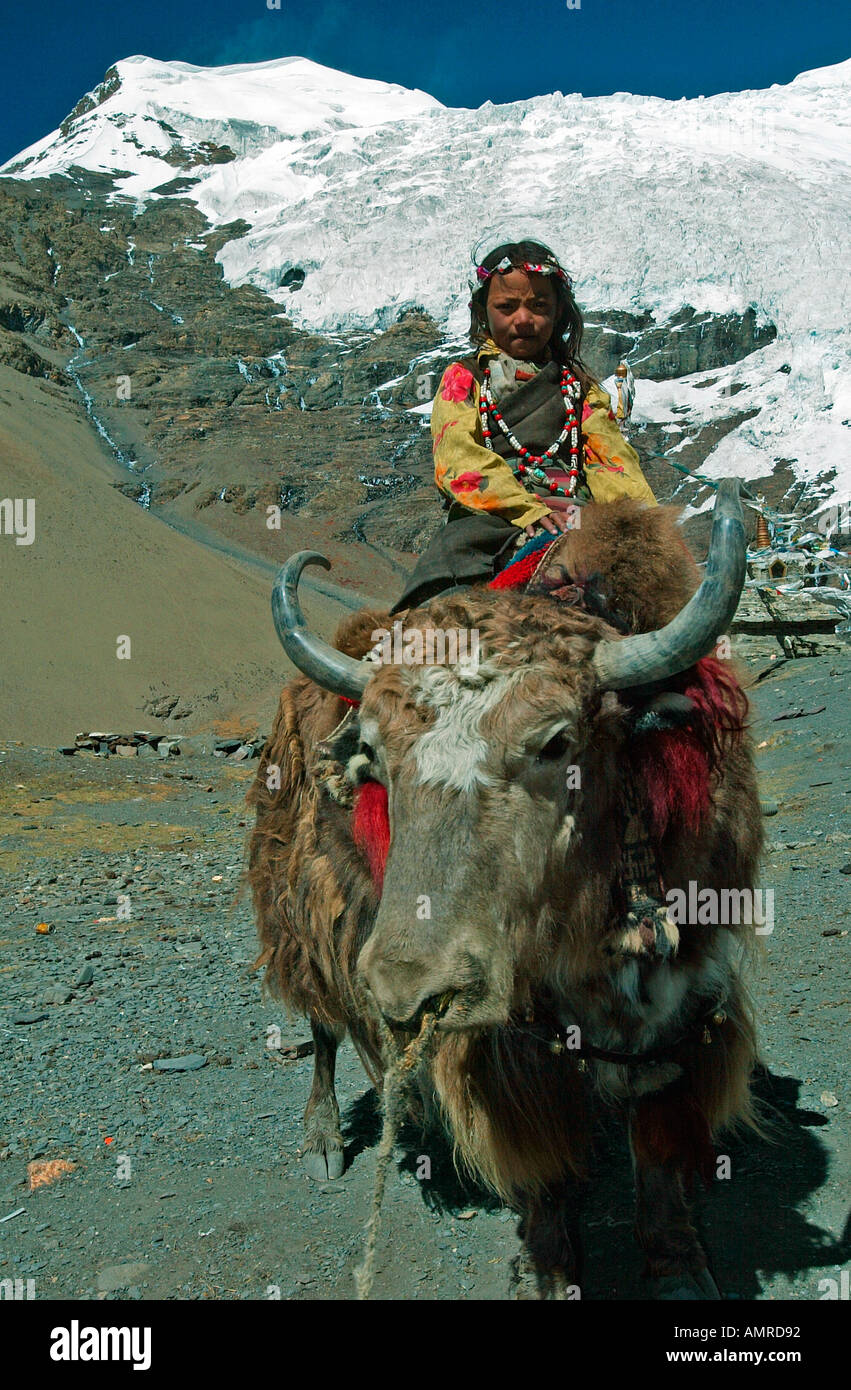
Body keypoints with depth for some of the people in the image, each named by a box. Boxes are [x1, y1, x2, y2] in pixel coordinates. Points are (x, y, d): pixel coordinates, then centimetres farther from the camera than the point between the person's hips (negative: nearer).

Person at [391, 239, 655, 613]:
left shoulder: (580, 385, 29)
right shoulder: (463, 378, 20)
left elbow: (610, 457, 14)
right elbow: (460, 458, 1)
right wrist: (525, 509, -18)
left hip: (572, 514, 3)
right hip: (489, 517, -2)